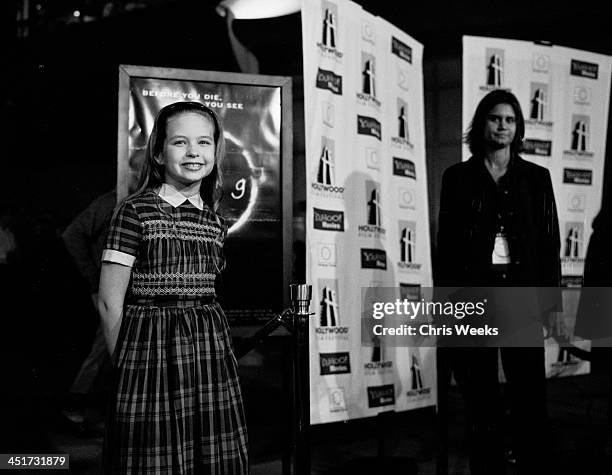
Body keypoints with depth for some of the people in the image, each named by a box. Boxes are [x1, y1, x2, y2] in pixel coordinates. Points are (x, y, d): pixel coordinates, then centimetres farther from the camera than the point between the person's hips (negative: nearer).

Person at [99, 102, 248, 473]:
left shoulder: (214, 221, 10)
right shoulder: (136, 210, -6)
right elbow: (110, 303, -5)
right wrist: (127, 364, -2)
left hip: (210, 349, 5)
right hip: (151, 350, -5)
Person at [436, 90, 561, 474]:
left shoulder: (536, 177, 10)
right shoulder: (458, 177, 8)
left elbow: (550, 241, 7)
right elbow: (446, 243, 5)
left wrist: (551, 299, -1)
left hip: (521, 290, 0)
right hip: (473, 292, 0)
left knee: (530, 396, -1)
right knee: (482, 402, 5)